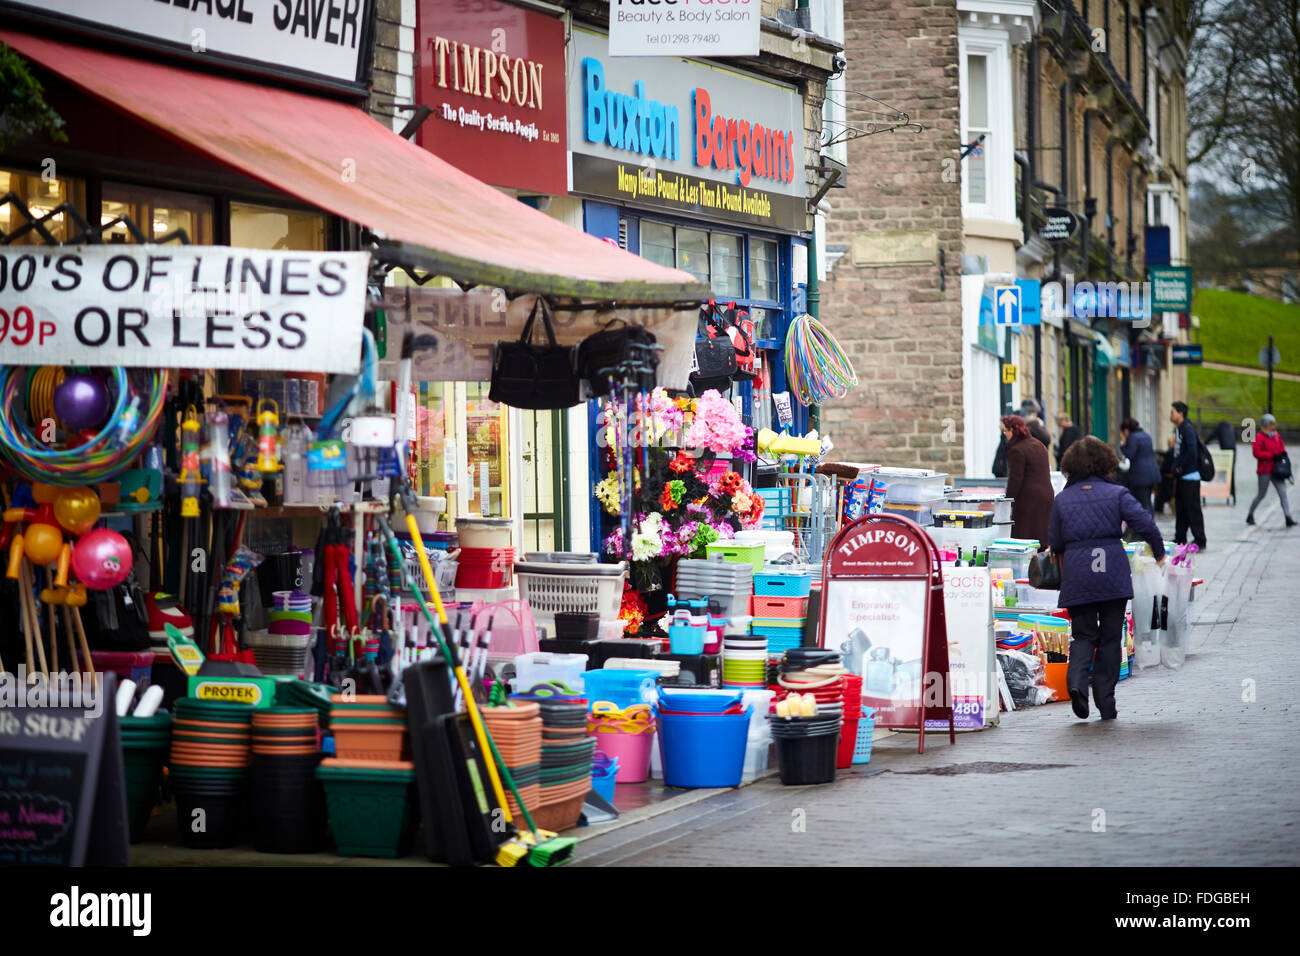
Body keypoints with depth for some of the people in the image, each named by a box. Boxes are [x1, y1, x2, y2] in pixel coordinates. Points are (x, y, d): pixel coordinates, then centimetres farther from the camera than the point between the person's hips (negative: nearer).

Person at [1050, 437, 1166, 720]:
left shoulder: (1062, 499, 4)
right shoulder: (1117, 494, -2)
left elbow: (1056, 544, 7)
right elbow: (1145, 524, -10)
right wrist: (1159, 553, 6)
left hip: (1077, 577, 1)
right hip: (1113, 575, -1)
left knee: (1083, 635, 10)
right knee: (1110, 637, 8)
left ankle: (1077, 679, -18)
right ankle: (1105, 703, 7)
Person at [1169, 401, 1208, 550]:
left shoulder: (1188, 429, -16)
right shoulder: (1177, 429, 14)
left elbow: (1192, 452, -24)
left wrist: (1181, 468, -14)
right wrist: (1176, 469, 11)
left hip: (1190, 476, -10)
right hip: (1181, 477, 10)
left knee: (1193, 509, -7)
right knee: (1180, 509, 14)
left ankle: (1200, 542, -4)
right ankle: (1180, 539, 21)